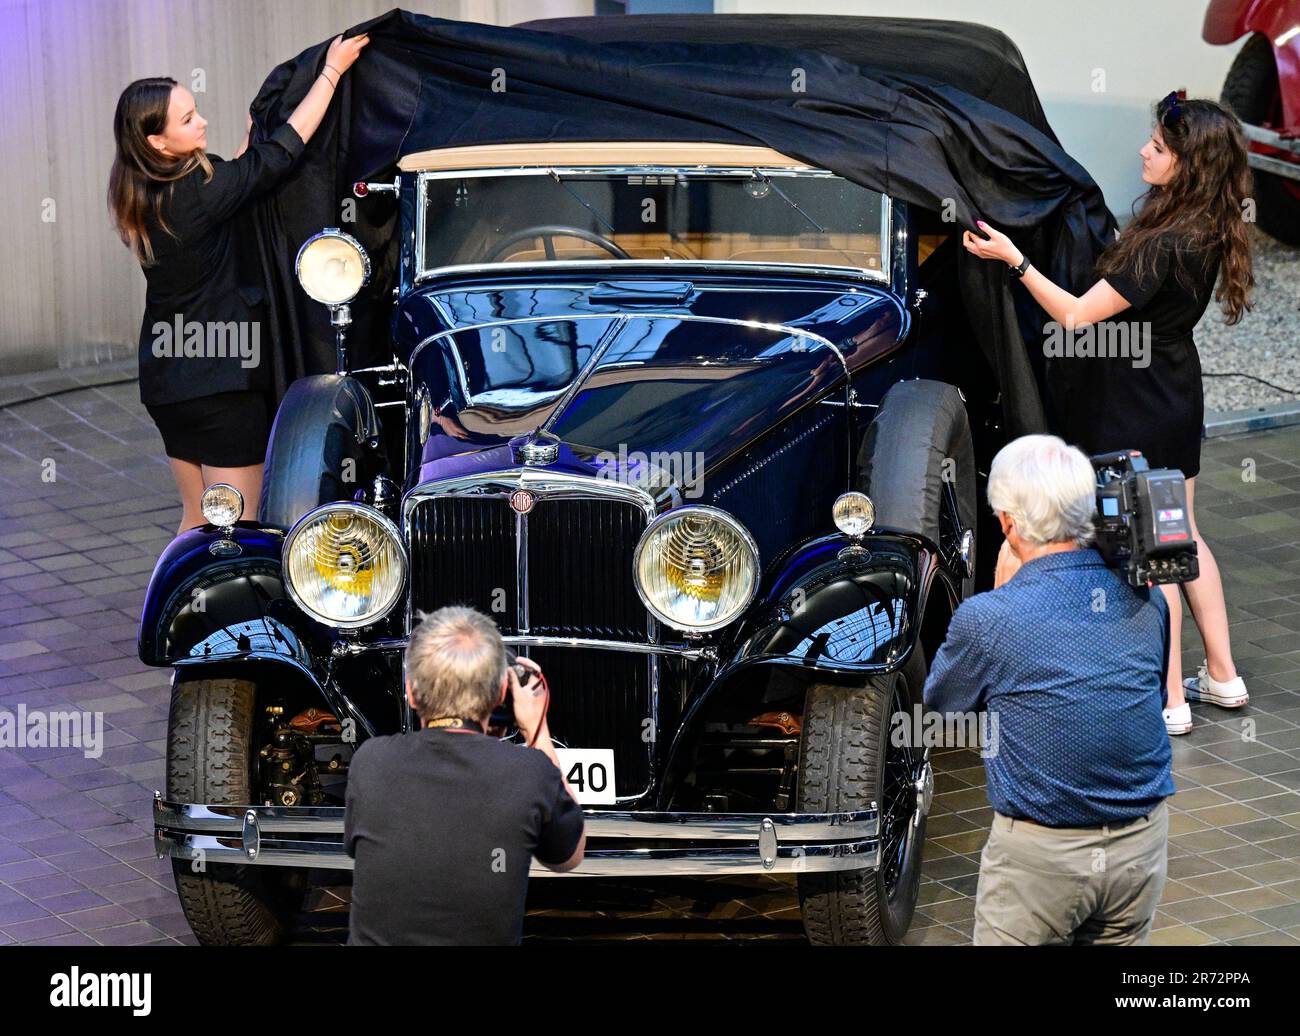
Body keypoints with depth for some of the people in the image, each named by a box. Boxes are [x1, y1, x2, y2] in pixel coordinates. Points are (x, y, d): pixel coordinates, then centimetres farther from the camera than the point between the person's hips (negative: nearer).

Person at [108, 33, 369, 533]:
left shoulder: (142, 195, 4)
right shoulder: (196, 191, -20)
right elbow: (285, 149, -15)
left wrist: (252, 136, 27)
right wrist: (332, 71, -7)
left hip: (166, 378, 9)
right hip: (220, 379, -9)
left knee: (198, 519, 15)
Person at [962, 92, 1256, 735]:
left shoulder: (1163, 245, -28)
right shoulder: (1208, 233, -1)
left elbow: (1076, 315, -24)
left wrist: (1012, 257, -18)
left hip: (1136, 412, -9)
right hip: (1176, 395, 9)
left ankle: (1170, 701, 8)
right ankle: (1222, 677, 27)